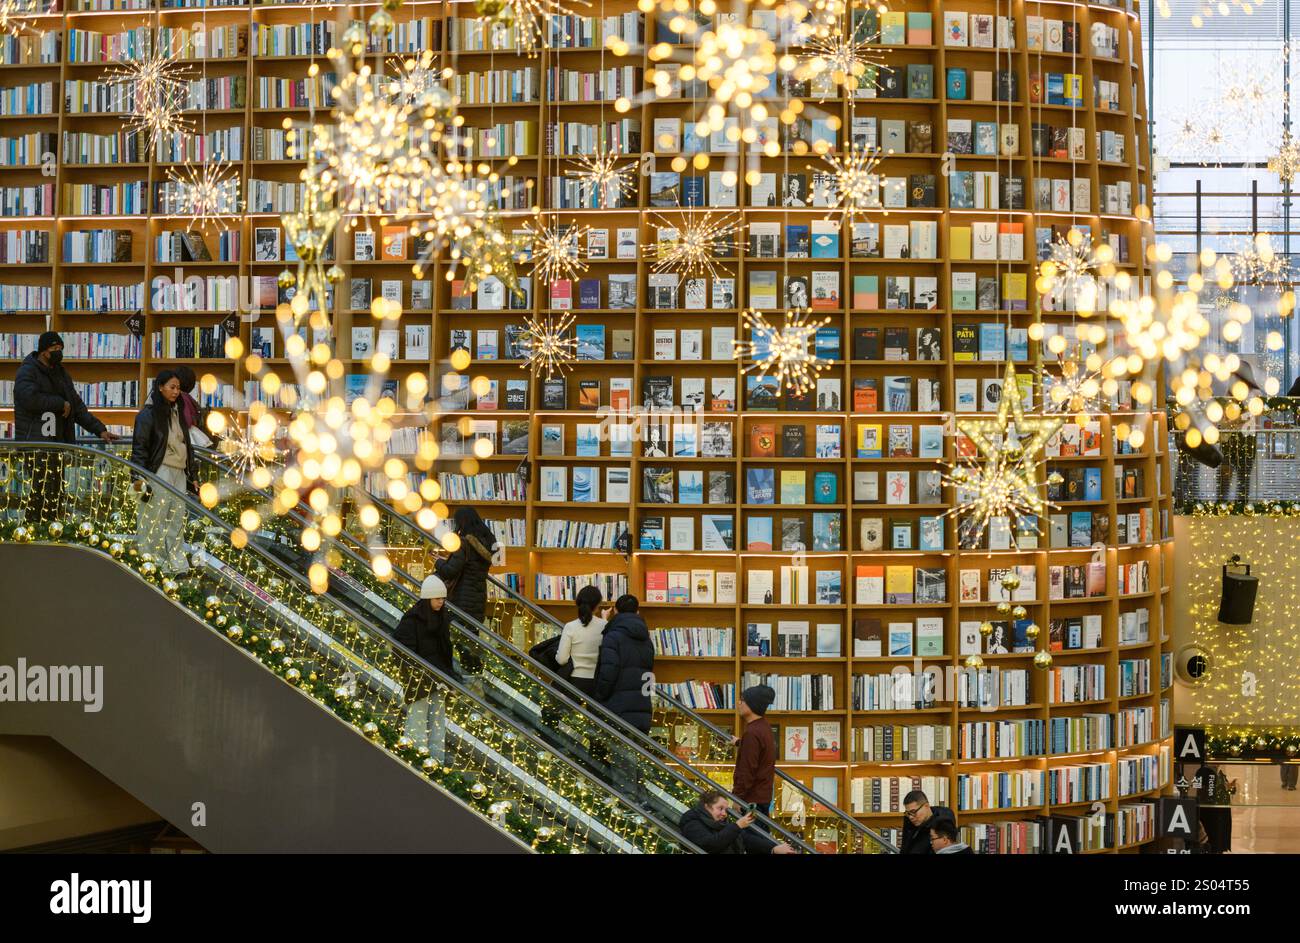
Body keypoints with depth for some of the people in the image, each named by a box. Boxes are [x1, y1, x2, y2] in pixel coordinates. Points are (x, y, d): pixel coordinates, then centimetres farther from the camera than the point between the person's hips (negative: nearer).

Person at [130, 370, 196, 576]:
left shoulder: (177, 413, 17)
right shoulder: (148, 414, -4)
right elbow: (139, 448, -7)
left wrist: (191, 477, 22)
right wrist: (140, 478, -14)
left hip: (179, 474, 7)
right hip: (159, 473, -7)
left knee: (176, 522, 7)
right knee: (154, 521, -6)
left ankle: (177, 565, 9)